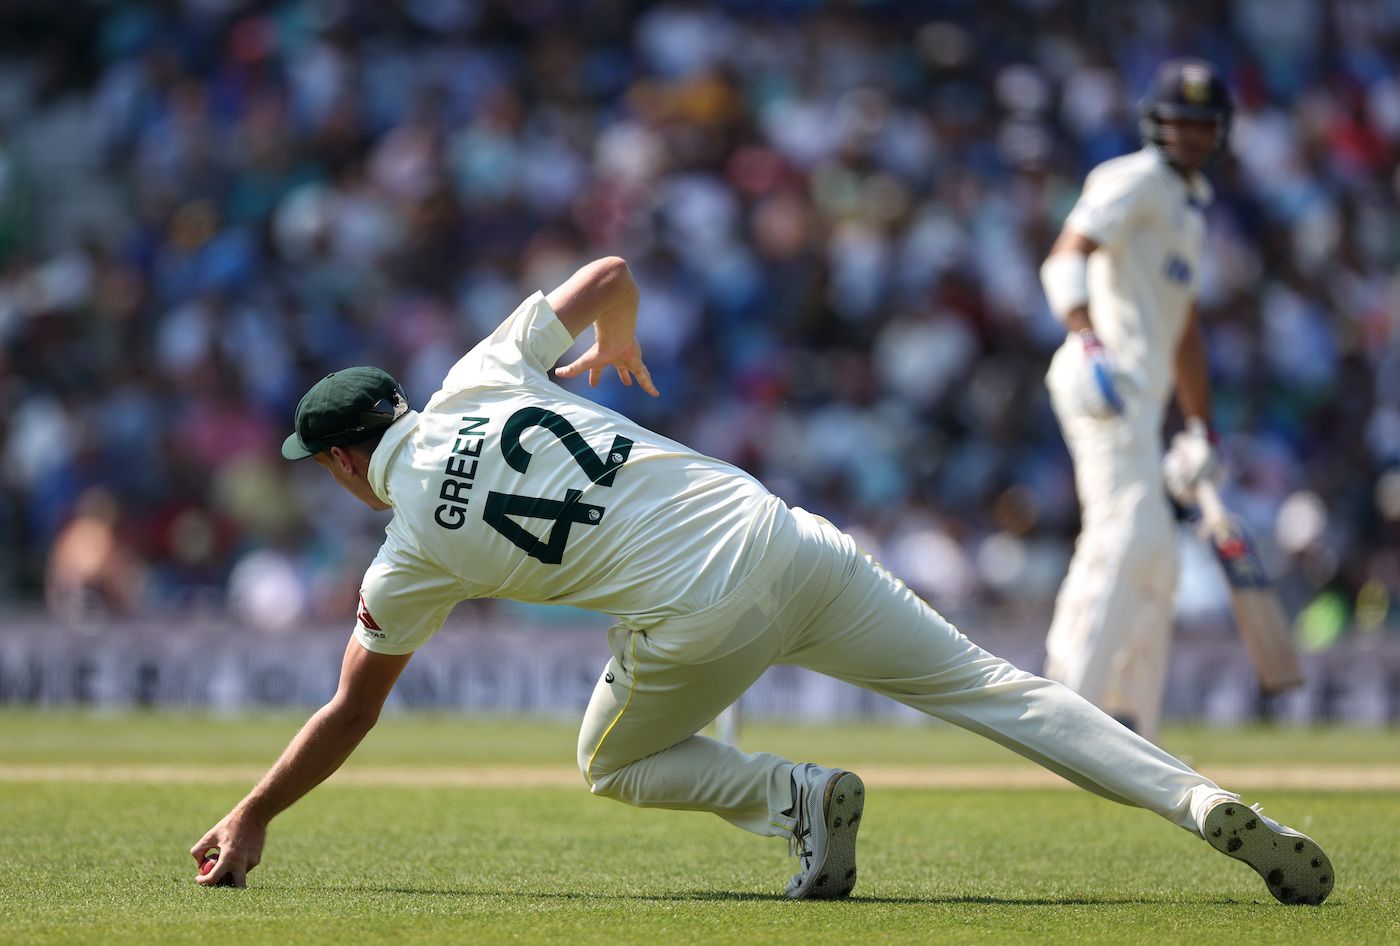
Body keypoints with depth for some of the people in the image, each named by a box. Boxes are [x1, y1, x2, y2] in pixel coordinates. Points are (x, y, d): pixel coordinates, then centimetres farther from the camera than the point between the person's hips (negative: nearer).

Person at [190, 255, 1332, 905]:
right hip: (781, 536, 4)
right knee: (993, 686, 6)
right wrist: (618, 347, 44)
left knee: (616, 763, 26)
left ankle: (795, 791, -3)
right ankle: (1202, 802, -12)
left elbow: (350, 713, 15)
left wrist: (251, 821, 26)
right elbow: (611, 272, 21)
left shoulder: (411, 551, 6)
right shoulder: (486, 375, 13)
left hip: (698, 620, -4)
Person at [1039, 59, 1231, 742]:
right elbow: (1067, 256, -20)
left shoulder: (1189, 207, 26)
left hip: (1142, 394, 10)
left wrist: (1200, 429, 31)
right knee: (1132, 537, -19)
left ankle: (1130, 738, 14)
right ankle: (1075, 706, -23)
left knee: (1151, 560, 11)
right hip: (1106, 379, -10)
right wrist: (1088, 340, -37)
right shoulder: (1135, 180, -4)